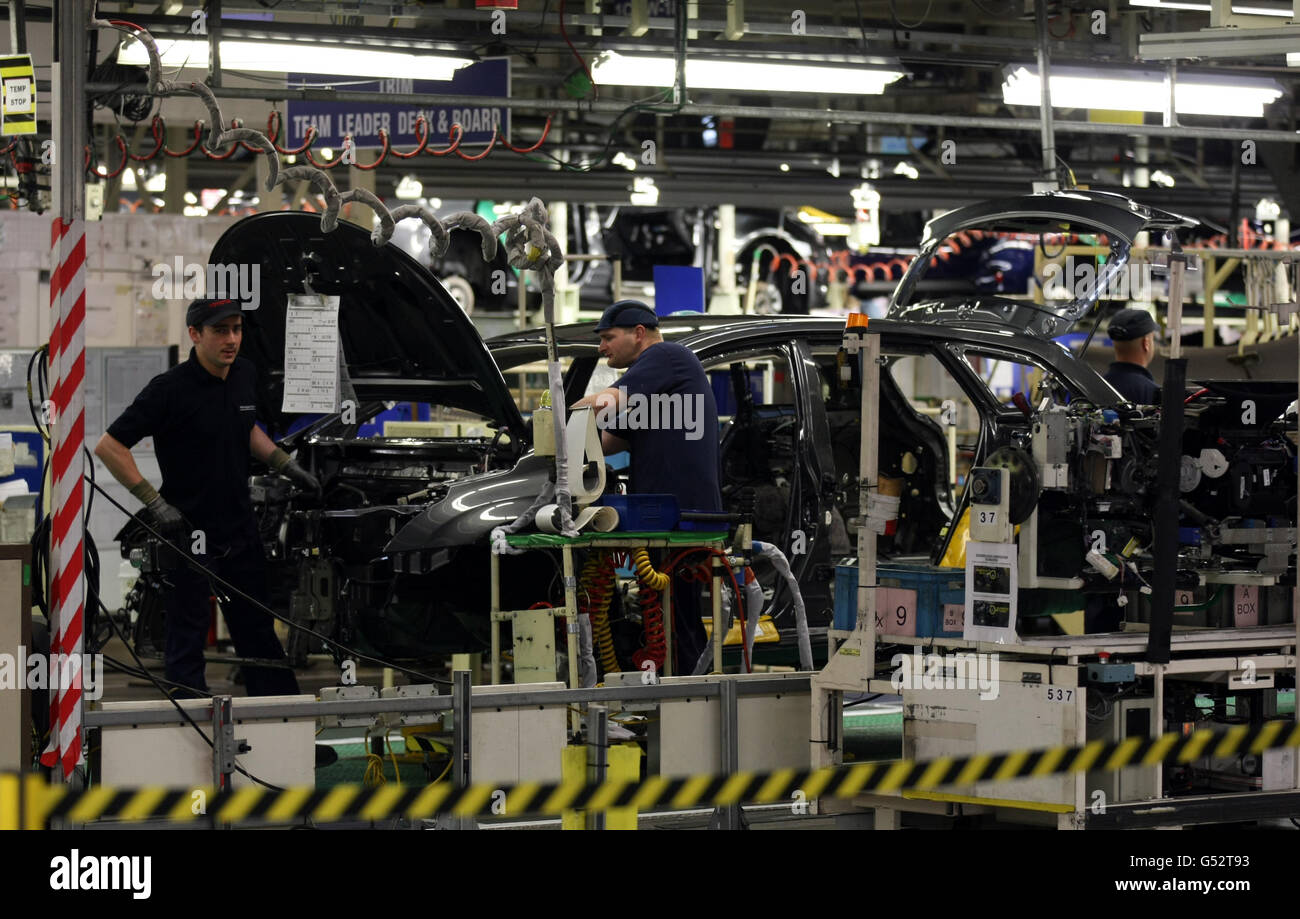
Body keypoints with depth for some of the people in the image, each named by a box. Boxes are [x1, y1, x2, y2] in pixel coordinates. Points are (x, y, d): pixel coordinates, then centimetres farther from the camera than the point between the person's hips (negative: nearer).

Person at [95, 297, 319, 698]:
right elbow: (109, 447, -17)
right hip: (190, 535, -7)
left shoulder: (244, 375, 4)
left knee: (258, 633, 18)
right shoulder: (171, 389, -18)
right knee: (187, 639, 2)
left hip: (241, 529, 7)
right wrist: (156, 504, -18)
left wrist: (288, 467, 15)